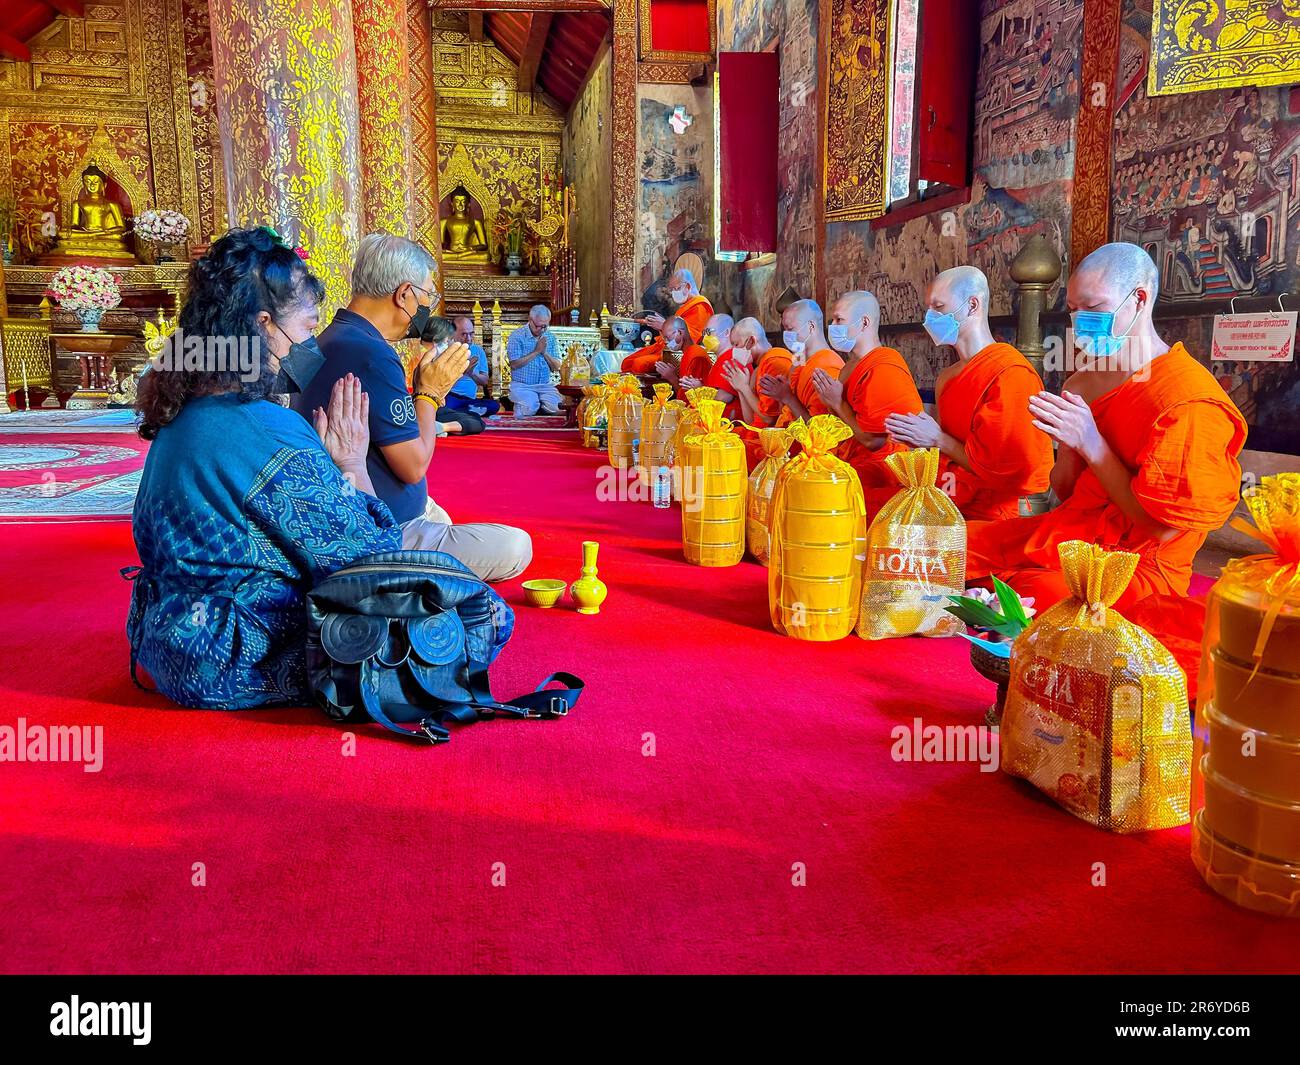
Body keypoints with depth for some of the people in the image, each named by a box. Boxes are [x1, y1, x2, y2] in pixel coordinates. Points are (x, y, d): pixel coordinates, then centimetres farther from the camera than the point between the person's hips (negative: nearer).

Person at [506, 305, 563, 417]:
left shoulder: (550, 337, 9)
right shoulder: (517, 336, -5)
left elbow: (556, 367, 6)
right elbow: (514, 364, -15)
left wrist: (545, 352, -11)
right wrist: (536, 351, -13)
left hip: (544, 385, 4)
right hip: (522, 385, -4)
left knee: (557, 408, -21)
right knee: (529, 410, -29)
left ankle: (538, 404, 6)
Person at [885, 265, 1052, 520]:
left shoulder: (1011, 373, -10)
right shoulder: (946, 378, 15)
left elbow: (1009, 471, -15)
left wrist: (939, 440, -10)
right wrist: (920, 441, 5)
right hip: (949, 511, 7)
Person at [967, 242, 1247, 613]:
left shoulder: (1190, 398, -13)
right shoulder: (1083, 381, 12)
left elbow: (1162, 526, -15)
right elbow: (1065, 492, 14)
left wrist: (1092, 444, -17)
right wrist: (1067, 444, -8)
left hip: (1136, 563, -8)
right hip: (1070, 533, 8)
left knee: (1036, 593, -36)